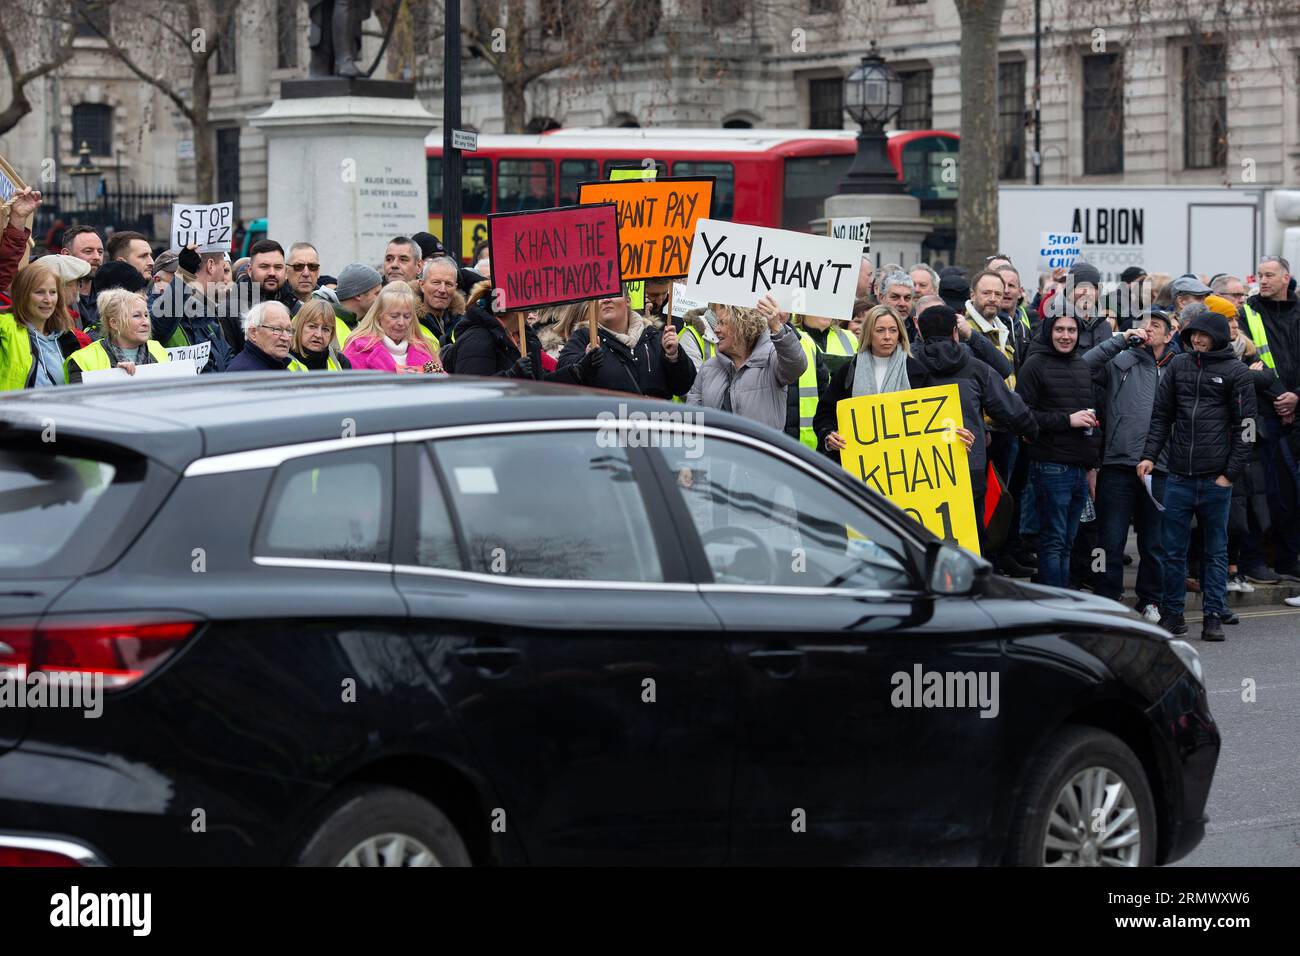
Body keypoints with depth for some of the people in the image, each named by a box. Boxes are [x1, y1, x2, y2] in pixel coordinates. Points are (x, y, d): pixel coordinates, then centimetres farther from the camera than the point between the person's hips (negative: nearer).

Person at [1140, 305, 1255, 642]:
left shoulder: (1236, 372, 0)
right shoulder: (1179, 366, 10)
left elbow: (1244, 427, -2)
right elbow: (1161, 415, 13)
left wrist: (1231, 473, -7)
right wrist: (1149, 455, 2)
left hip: (1216, 479, -3)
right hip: (1179, 476, 3)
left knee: (1216, 551, 5)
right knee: (1173, 550, 6)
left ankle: (1214, 617, 9)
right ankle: (1172, 614, 15)